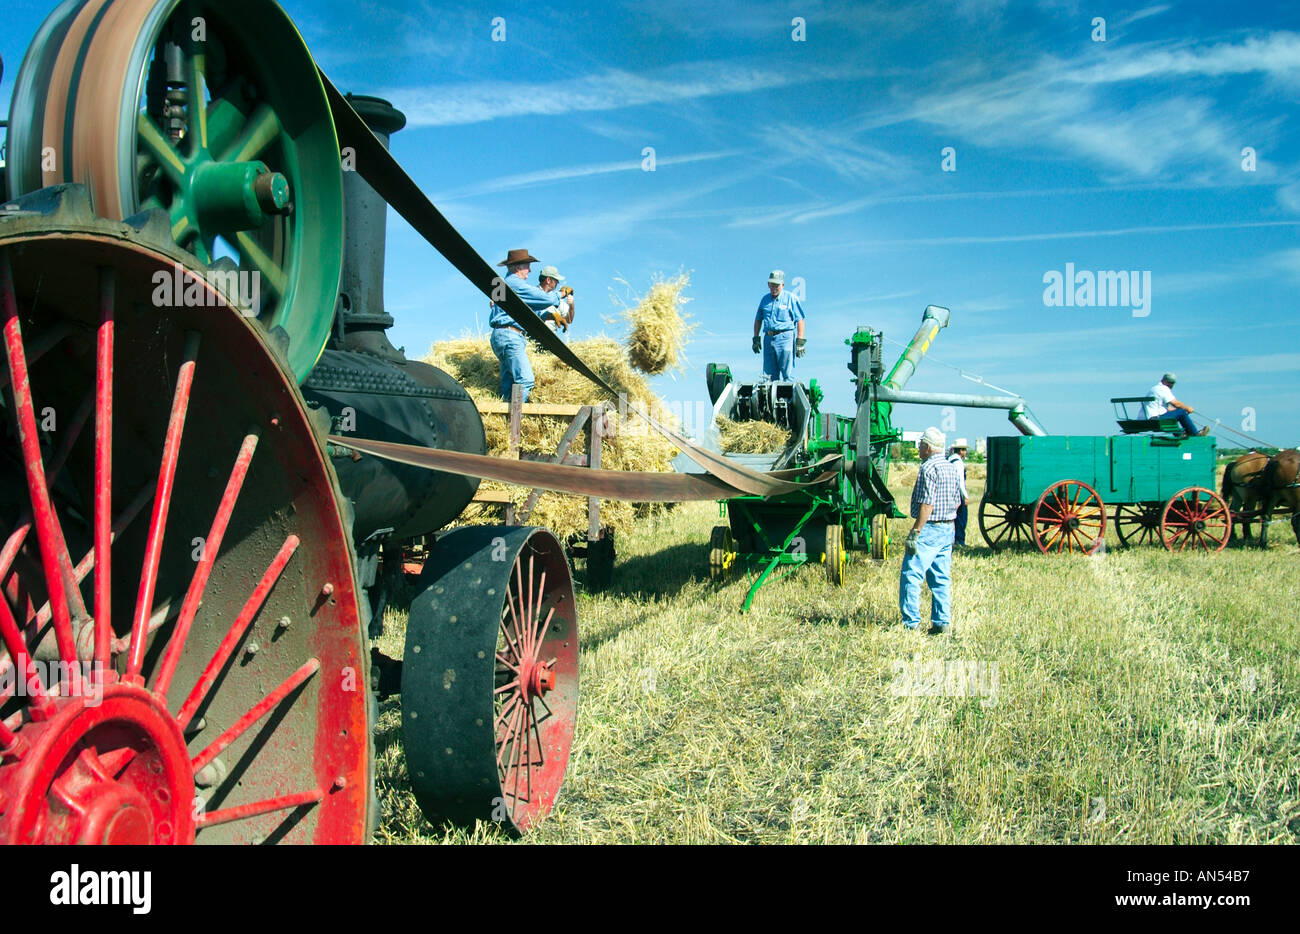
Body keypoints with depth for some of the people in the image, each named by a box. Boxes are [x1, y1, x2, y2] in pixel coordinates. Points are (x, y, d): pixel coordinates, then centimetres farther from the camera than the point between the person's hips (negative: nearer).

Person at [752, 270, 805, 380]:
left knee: (787, 374, -8)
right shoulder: (765, 299, 15)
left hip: (785, 338, -5)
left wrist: (800, 342, -9)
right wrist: (756, 338, 17)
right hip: (768, 338, 5)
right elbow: (758, 320, 23)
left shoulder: (791, 298, -1)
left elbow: (800, 320, -3)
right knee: (769, 374, 6)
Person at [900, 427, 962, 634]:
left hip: (929, 529, -9)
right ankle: (942, 622, 12)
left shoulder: (928, 468, -14)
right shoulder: (952, 468, 13)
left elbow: (926, 505, -20)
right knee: (941, 578, 11)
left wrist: (915, 532, -19)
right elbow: (957, 501, 18)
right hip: (948, 529, 9)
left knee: (911, 576, -6)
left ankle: (910, 622, -7)